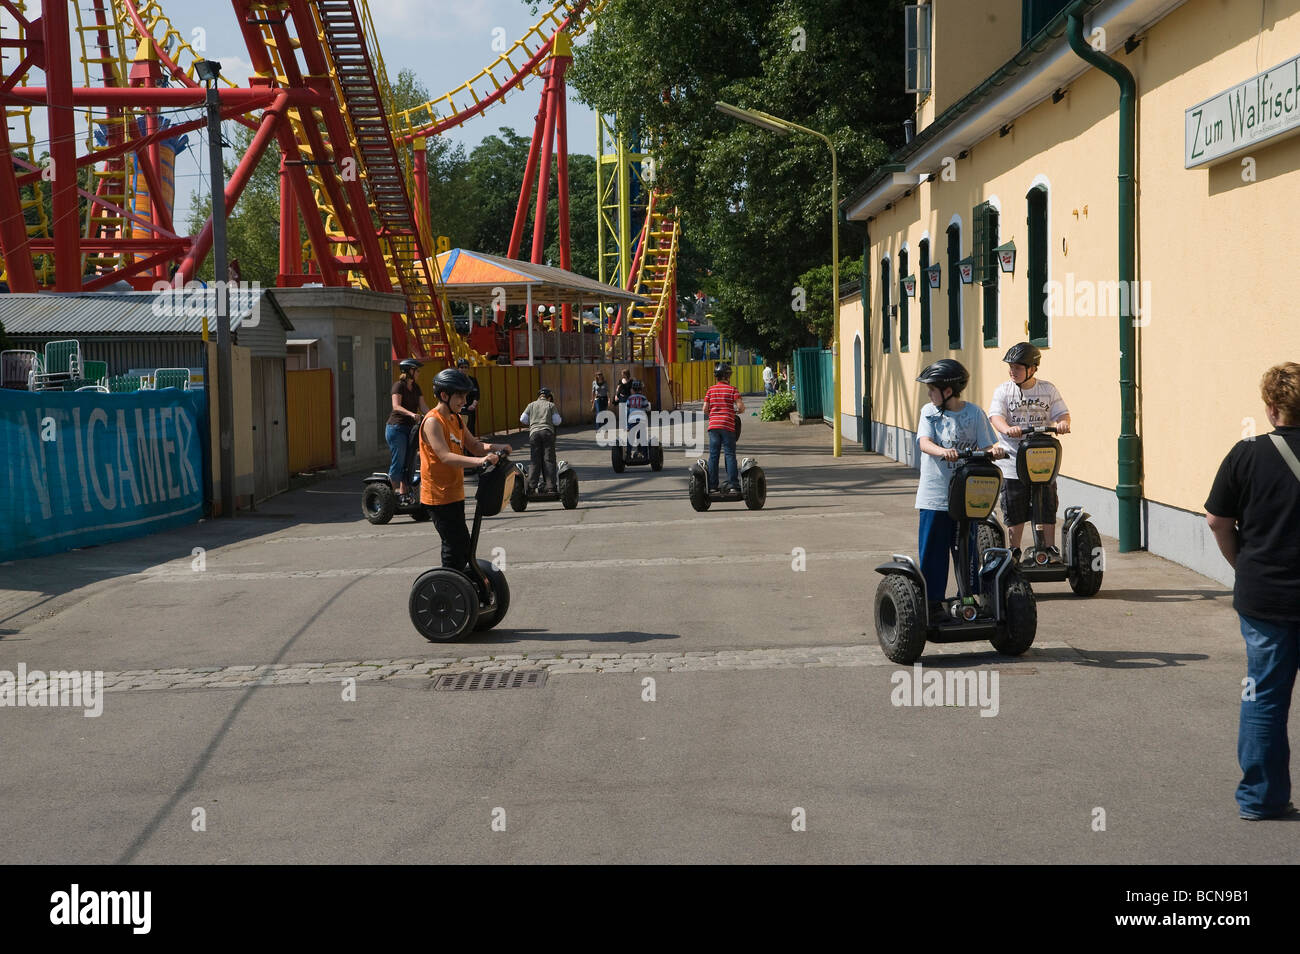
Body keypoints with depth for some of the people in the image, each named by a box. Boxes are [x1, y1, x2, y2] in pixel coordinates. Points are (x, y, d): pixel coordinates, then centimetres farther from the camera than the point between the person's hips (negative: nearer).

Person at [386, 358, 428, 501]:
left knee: (408, 462, 9)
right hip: (397, 427, -8)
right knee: (398, 462, -7)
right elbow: (396, 406, -22)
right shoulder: (399, 385, -10)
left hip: (410, 428, 8)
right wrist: (412, 414, -36)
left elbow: (423, 406, 6)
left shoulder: (415, 387, 14)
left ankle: (404, 492, 16)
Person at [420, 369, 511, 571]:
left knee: (461, 544, 16)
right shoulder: (433, 421, -18)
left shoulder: (456, 419, 12)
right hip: (439, 496, -10)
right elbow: (445, 456, -29)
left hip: (454, 494, 10)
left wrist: (494, 448, -7)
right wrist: (479, 461, -40)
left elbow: (473, 445, 13)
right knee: (455, 546, -10)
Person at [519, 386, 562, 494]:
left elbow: (522, 419, 12)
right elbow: (557, 421, 5)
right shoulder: (551, 405, 12)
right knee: (549, 460, -2)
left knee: (535, 460, 2)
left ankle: (532, 486, -6)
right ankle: (551, 487, -8)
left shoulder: (531, 405, 16)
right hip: (548, 432, -1)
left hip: (534, 432, 1)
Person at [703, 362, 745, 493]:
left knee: (713, 455, 5)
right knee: (730, 455, -1)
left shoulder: (710, 390, 8)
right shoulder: (732, 390, 0)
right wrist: (737, 412, 12)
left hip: (713, 425, 3)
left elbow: (705, 409, 5)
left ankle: (712, 486, 4)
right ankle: (733, 485, -7)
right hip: (728, 425, -2)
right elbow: (741, 406, -9)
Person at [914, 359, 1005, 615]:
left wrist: (995, 450, -24)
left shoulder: (974, 413, 1)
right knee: (932, 552, 4)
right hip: (934, 496, 1)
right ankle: (933, 602, 15)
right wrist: (943, 451, -33)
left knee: (966, 551, 5)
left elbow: (986, 446, 0)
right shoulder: (929, 411, 3)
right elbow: (924, 443, -12)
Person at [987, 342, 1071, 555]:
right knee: (1014, 513, 3)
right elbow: (995, 416, -12)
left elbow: (1062, 413, 2)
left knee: (1048, 508, 4)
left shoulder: (1048, 390, 6)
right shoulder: (1003, 390, 1)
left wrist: (1062, 423, -23)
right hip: (1012, 461, -1)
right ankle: (1014, 551, 17)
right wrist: (1007, 429, -34)